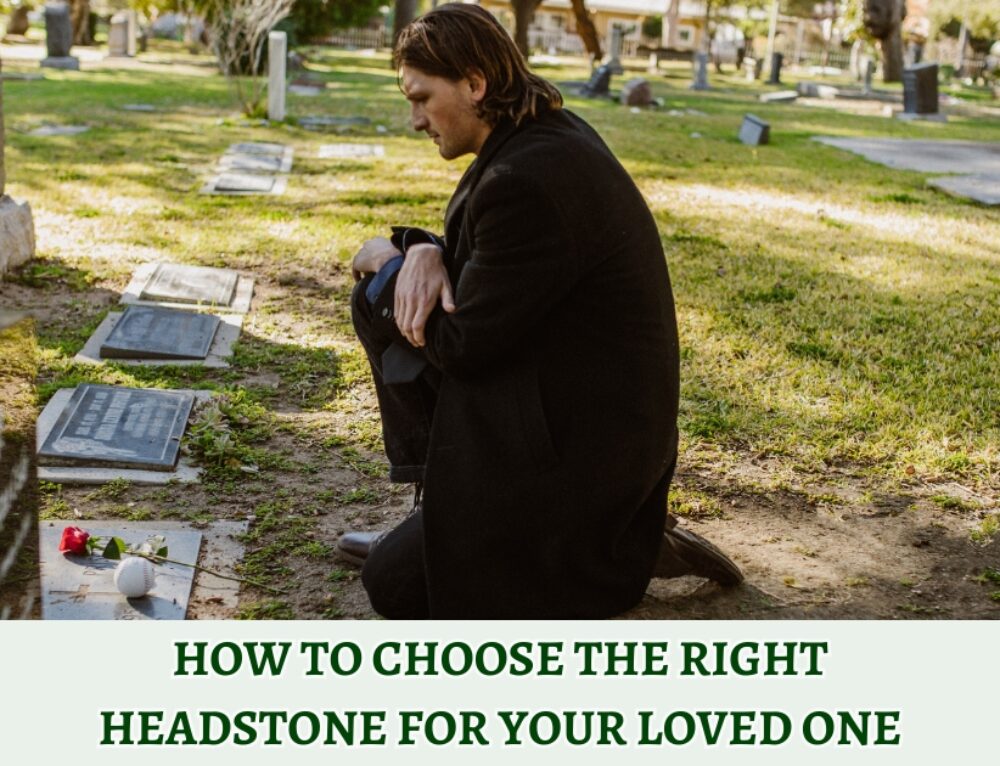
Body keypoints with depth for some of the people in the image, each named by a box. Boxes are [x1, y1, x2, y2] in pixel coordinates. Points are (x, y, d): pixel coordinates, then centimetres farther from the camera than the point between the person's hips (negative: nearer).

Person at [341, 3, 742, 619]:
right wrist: (422, 251, -7)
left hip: (580, 440, -10)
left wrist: (390, 265, -2)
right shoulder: (549, 132, 5)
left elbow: (464, 344, -20)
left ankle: (617, 550, 2)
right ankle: (440, 509, 15)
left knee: (396, 586, -1)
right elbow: (483, 258, 16)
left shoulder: (527, 179, -27)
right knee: (381, 303, 9)